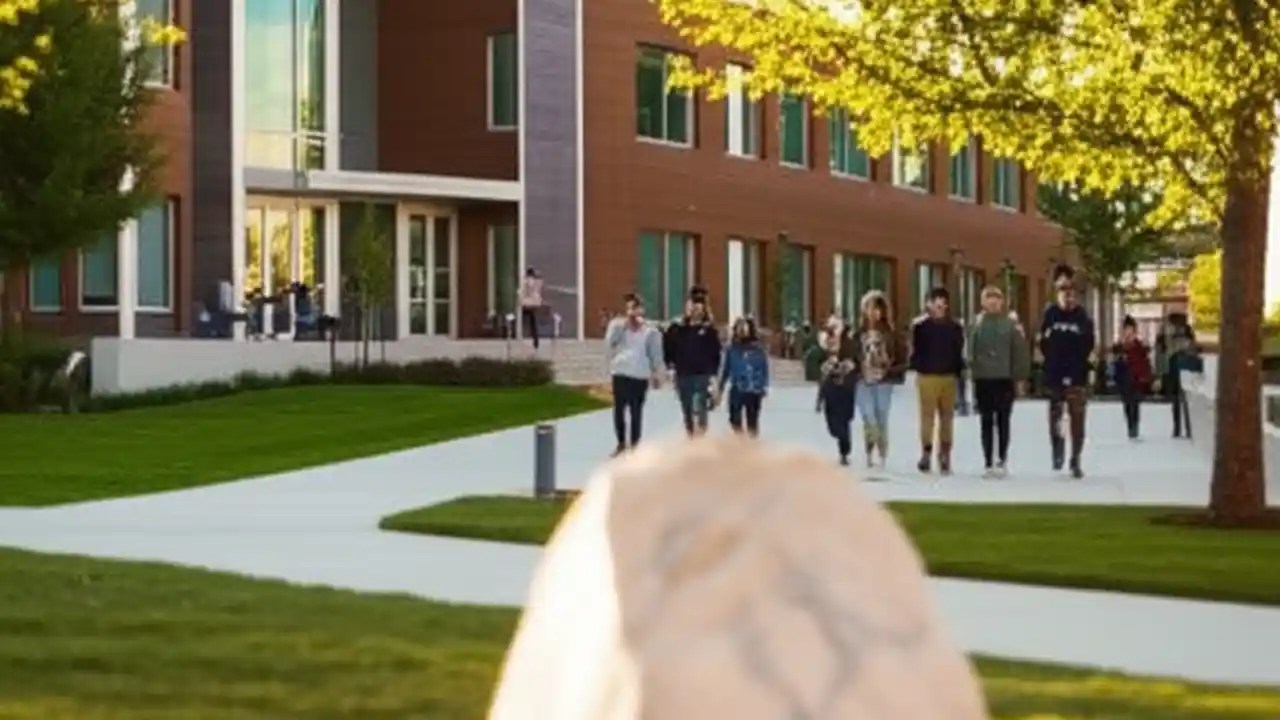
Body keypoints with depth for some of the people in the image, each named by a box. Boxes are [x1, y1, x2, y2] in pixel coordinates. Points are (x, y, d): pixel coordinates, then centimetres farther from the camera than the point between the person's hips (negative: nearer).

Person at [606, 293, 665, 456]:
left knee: (636, 411, 1)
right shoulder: (617, 324, 4)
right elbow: (610, 341, -13)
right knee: (619, 409, 3)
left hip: (640, 375, -1)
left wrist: (657, 373, 2)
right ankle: (621, 443, 16)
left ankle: (634, 444, 9)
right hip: (620, 373, 1)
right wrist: (623, 324, -15)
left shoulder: (649, 330, 2)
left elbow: (656, 353, 5)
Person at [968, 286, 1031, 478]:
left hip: (1005, 379, -1)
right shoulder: (977, 324, 3)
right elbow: (971, 353, 4)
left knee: (1003, 421, 3)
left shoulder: (1010, 324, -1)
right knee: (987, 422, 5)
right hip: (983, 380, 1)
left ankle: (1002, 460, 12)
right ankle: (989, 463, 10)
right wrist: (973, 376, -1)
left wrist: (1020, 379, -5)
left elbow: (1020, 352, -1)